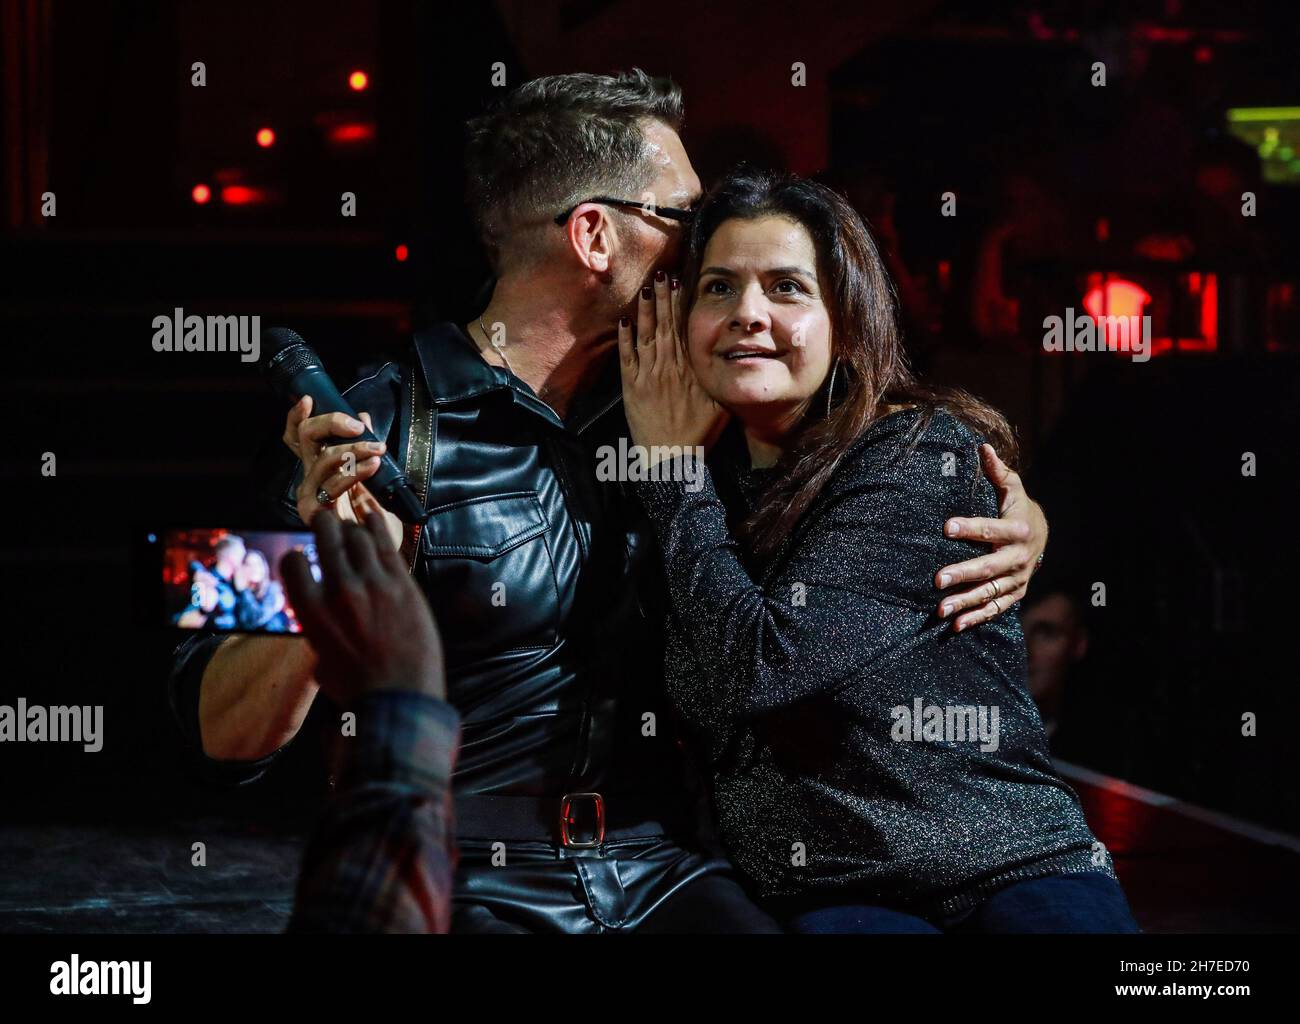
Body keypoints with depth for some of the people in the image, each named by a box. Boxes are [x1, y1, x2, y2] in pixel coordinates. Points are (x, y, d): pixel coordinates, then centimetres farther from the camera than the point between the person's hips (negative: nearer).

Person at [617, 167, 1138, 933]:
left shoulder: (923, 452, -5)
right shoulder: (719, 481, 13)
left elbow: (755, 669, -16)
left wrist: (671, 469, -4)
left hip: (1009, 872, -3)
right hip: (821, 895, 3)